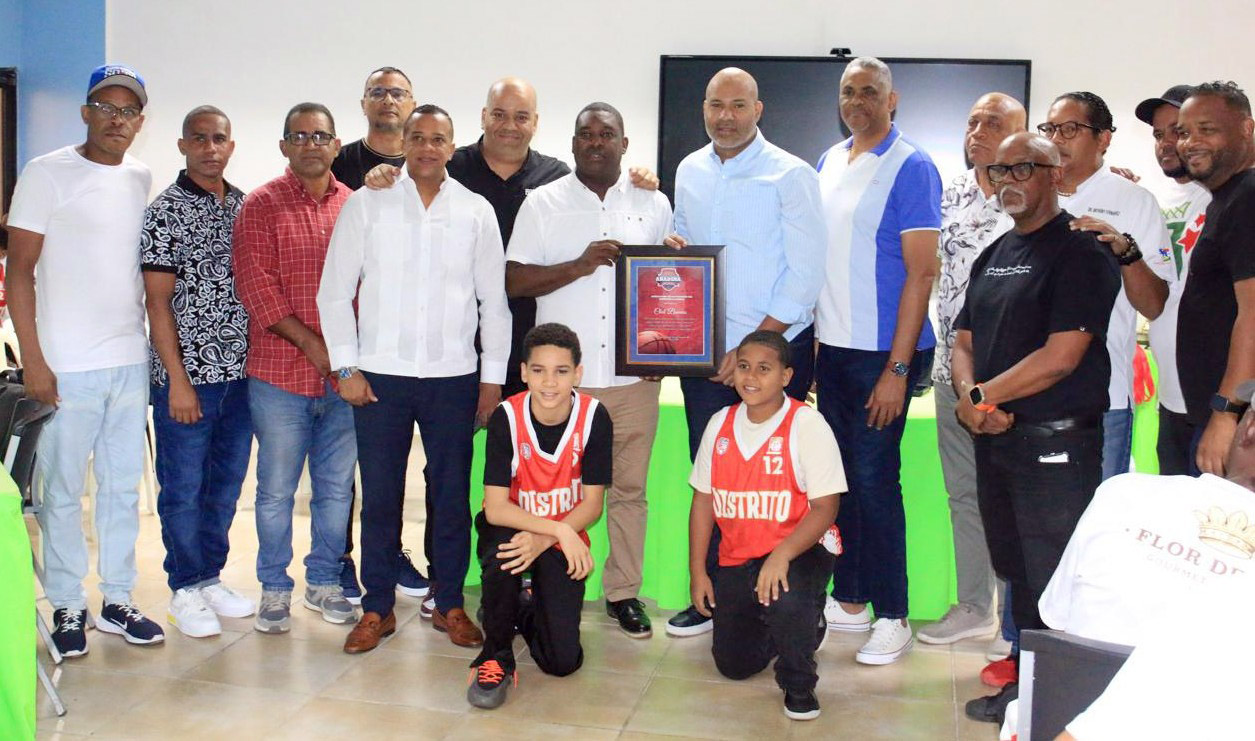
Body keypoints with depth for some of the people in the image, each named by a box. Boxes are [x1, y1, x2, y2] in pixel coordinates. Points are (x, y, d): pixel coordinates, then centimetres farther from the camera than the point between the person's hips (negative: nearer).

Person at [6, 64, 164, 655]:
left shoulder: (142, 180, 10)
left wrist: (151, 345, 11)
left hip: (131, 361, 5)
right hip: (66, 366, -5)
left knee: (124, 486, 11)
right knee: (63, 491, 4)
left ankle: (117, 599, 23)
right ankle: (67, 607, 18)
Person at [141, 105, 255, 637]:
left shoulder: (245, 207, 10)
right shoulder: (166, 212, -6)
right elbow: (157, 302, -9)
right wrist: (179, 380, -13)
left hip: (241, 372, 5)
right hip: (187, 374, -5)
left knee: (227, 483, 14)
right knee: (184, 488, 5)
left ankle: (210, 577, 28)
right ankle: (186, 589, 19)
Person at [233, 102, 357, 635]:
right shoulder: (261, 206, 0)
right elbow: (256, 286, -8)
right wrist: (311, 344, -14)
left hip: (345, 374, 3)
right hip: (280, 373, -3)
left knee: (336, 486, 11)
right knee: (276, 488, 6)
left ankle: (323, 581, 27)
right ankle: (275, 588, 22)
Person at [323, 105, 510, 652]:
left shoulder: (476, 211, 7)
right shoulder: (366, 204, 4)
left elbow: (494, 300, 8)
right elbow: (335, 290, 3)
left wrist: (493, 376, 4)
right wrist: (346, 366, -3)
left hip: (454, 376, 1)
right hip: (380, 375, 0)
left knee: (452, 495, 6)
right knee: (380, 496, 5)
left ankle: (449, 604, 21)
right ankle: (377, 608, 19)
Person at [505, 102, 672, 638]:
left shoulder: (653, 204, 11)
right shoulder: (543, 204, 6)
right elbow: (514, 281, -1)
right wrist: (580, 265, -14)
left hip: (633, 375, 1)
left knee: (629, 488, 6)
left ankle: (624, 592, 18)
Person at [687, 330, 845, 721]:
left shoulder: (807, 424, -13)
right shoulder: (720, 423, 2)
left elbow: (824, 507, -17)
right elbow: (703, 499, 7)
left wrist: (782, 554, -32)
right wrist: (697, 571, 3)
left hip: (798, 553, -5)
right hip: (735, 560, 5)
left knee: (785, 599, -37)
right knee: (733, 665, 5)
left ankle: (798, 685, -5)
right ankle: (795, 626, 37)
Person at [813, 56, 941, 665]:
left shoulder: (911, 168, -8)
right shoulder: (828, 163, 12)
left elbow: (921, 273, -12)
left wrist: (898, 368, -16)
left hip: (882, 352, -6)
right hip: (831, 347, 7)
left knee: (873, 478, -4)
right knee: (839, 476, 11)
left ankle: (892, 618, 9)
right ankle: (848, 601, 25)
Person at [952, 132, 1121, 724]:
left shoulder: (1080, 251, -8)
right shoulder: (994, 256, 16)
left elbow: (1061, 356, -17)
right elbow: (963, 343, 14)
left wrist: (984, 396, -10)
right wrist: (969, 398, -6)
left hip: (1056, 443, -7)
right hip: (995, 437, 8)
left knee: (1052, 584, -1)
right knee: (1015, 574, 15)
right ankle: (1025, 686, 28)